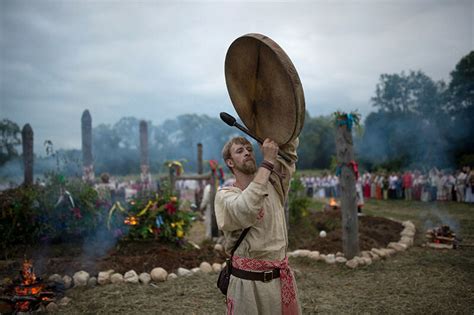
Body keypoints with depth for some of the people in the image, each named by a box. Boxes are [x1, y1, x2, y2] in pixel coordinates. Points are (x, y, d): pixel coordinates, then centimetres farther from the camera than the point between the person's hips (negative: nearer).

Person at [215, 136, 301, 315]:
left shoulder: (273, 183, 6)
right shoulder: (225, 195, -8)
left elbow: (290, 147, 11)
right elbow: (246, 209, -30)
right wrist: (268, 161, -27)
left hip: (282, 278, 4)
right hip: (248, 282, -4)